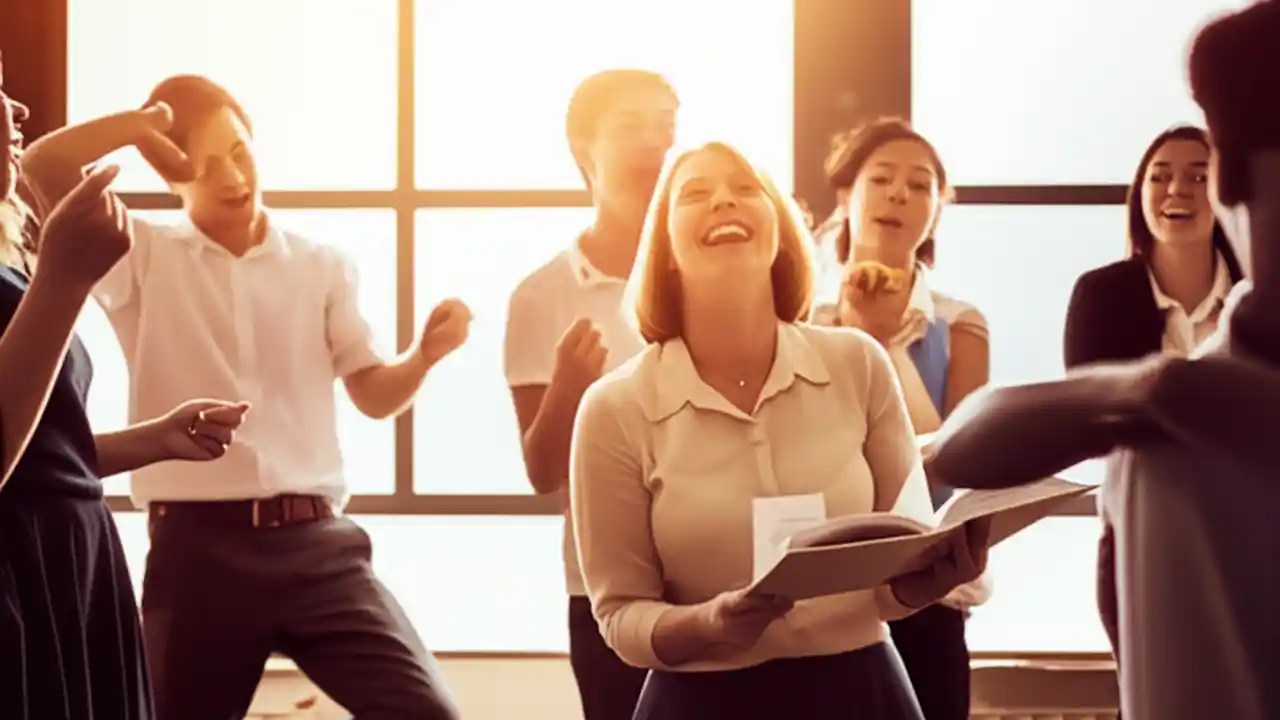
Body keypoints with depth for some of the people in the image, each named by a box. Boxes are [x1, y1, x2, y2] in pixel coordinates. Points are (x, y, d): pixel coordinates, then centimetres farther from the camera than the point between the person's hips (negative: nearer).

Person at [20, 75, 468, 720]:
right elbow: (40, 169, -6)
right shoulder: (143, 257, 6)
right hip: (197, 546, -1)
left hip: (314, 543, 1)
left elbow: (374, 394, 9)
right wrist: (143, 124, -6)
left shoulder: (321, 267, 12)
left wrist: (424, 354, -10)